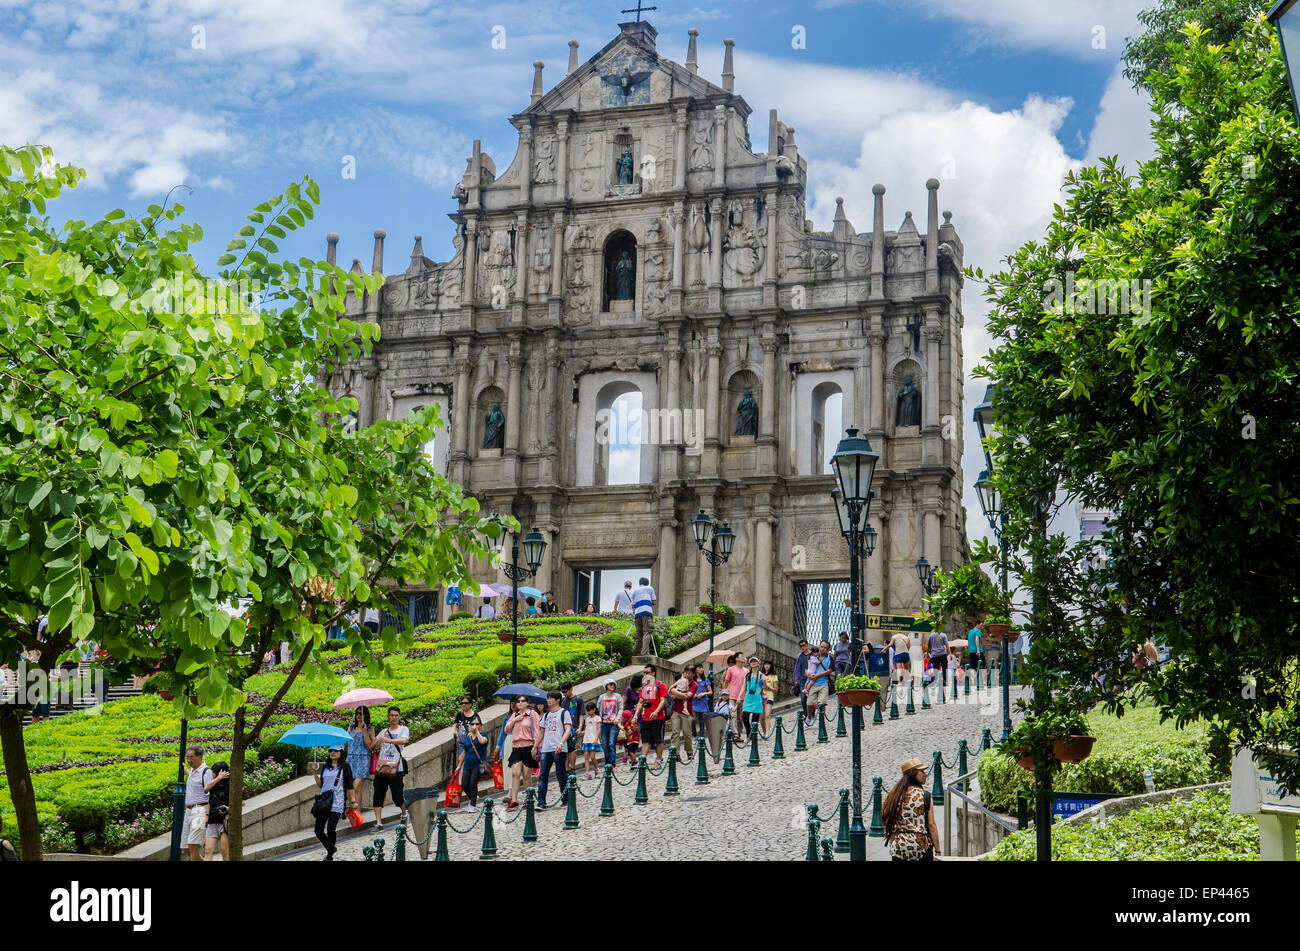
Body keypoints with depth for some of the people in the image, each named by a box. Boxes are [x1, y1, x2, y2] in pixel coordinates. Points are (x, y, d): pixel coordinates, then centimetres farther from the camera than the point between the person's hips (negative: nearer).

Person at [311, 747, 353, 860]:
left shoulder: (345, 767, 2)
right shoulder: (325, 767, 14)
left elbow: (350, 785, 2)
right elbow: (320, 785, 15)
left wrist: (353, 801, -3)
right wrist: (315, 773, 2)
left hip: (336, 803, -5)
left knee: (331, 829, -14)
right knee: (318, 830, 2)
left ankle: (329, 857, -4)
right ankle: (331, 848, 26)